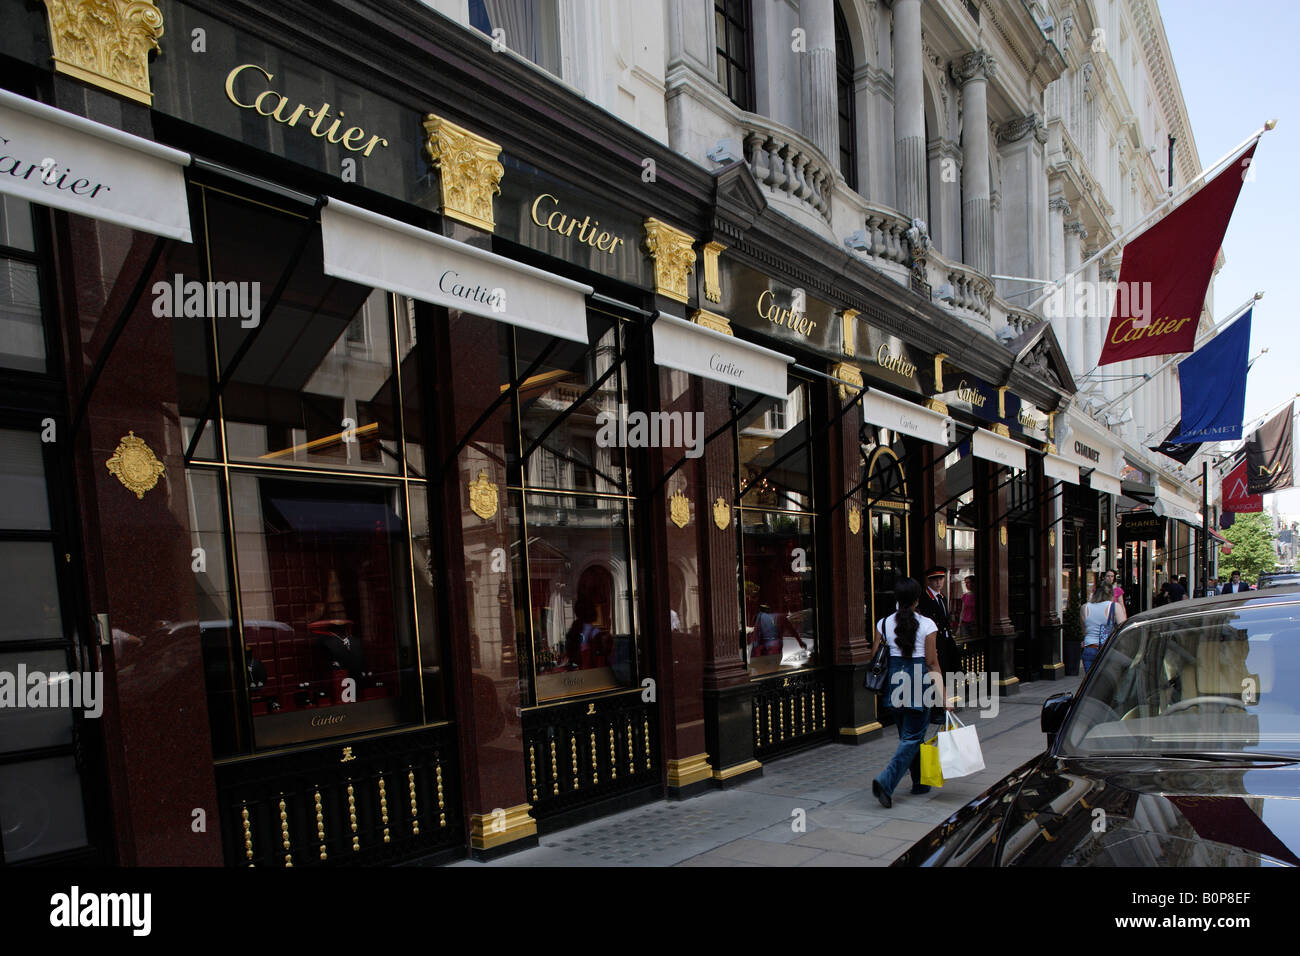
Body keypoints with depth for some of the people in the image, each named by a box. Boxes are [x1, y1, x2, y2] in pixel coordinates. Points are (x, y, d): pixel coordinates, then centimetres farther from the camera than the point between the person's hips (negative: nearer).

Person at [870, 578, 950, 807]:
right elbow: (932, 663, -8)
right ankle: (885, 781, -15)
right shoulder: (927, 625, -8)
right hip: (918, 681, -4)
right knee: (912, 737, 0)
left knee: (907, 734, 20)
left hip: (894, 678, 5)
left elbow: (874, 657, 2)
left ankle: (919, 782, 31)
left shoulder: (884, 624, 1)